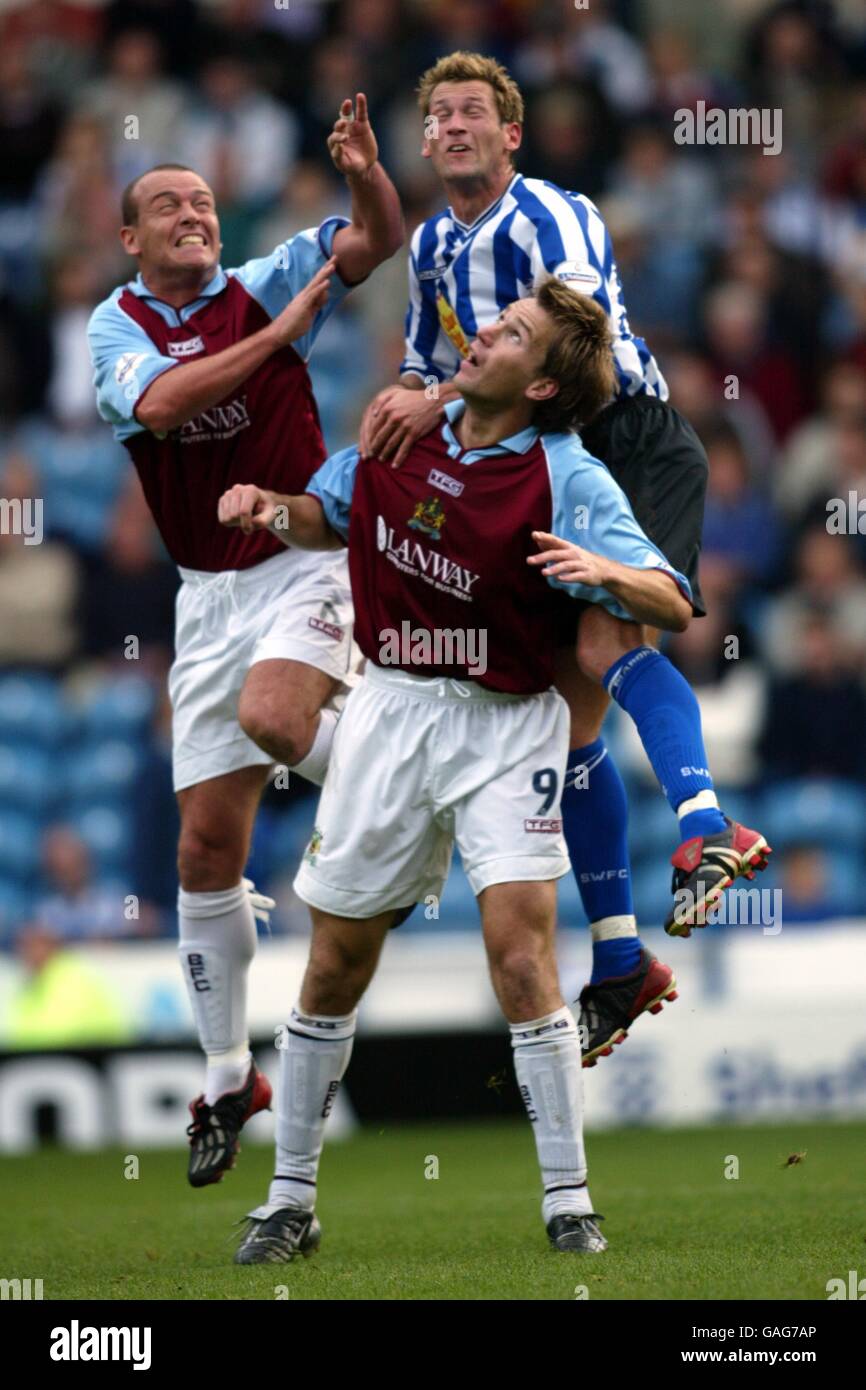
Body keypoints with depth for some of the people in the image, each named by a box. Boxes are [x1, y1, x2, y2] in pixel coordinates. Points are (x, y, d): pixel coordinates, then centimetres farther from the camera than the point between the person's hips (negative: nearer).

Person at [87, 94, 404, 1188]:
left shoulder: (263, 287, 0)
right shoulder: (115, 325, 1)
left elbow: (379, 240, -10)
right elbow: (160, 402, -19)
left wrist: (367, 174, -31)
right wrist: (280, 332, -22)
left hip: (308, 559, -3)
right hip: (209, 592, 3)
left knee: (272, 713, -35)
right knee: (207, 847, 3)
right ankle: (227, 1077, 15)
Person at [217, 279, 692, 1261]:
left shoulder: (567, 477, -14)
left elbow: (673, 608, -20)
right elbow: (329, 518, 20)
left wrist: (606, 569, -41)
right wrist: (270, 507, -2)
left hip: (506, 728, -4)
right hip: (390, 709, 4)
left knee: (521, 955, -16)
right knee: (335, 966, 7)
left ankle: (568, 1204, -7)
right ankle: (290, 1199, 18)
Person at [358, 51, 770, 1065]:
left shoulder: (550, 218, -12)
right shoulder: (432, 248, 13)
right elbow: (427, 367, 27)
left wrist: (445, 399, -33)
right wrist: (396, 405, 4)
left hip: (636, 444, -8)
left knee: (604, 642, -33)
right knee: (572, 706, 4)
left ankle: (708, 831, -52)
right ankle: (616, 965, 9)